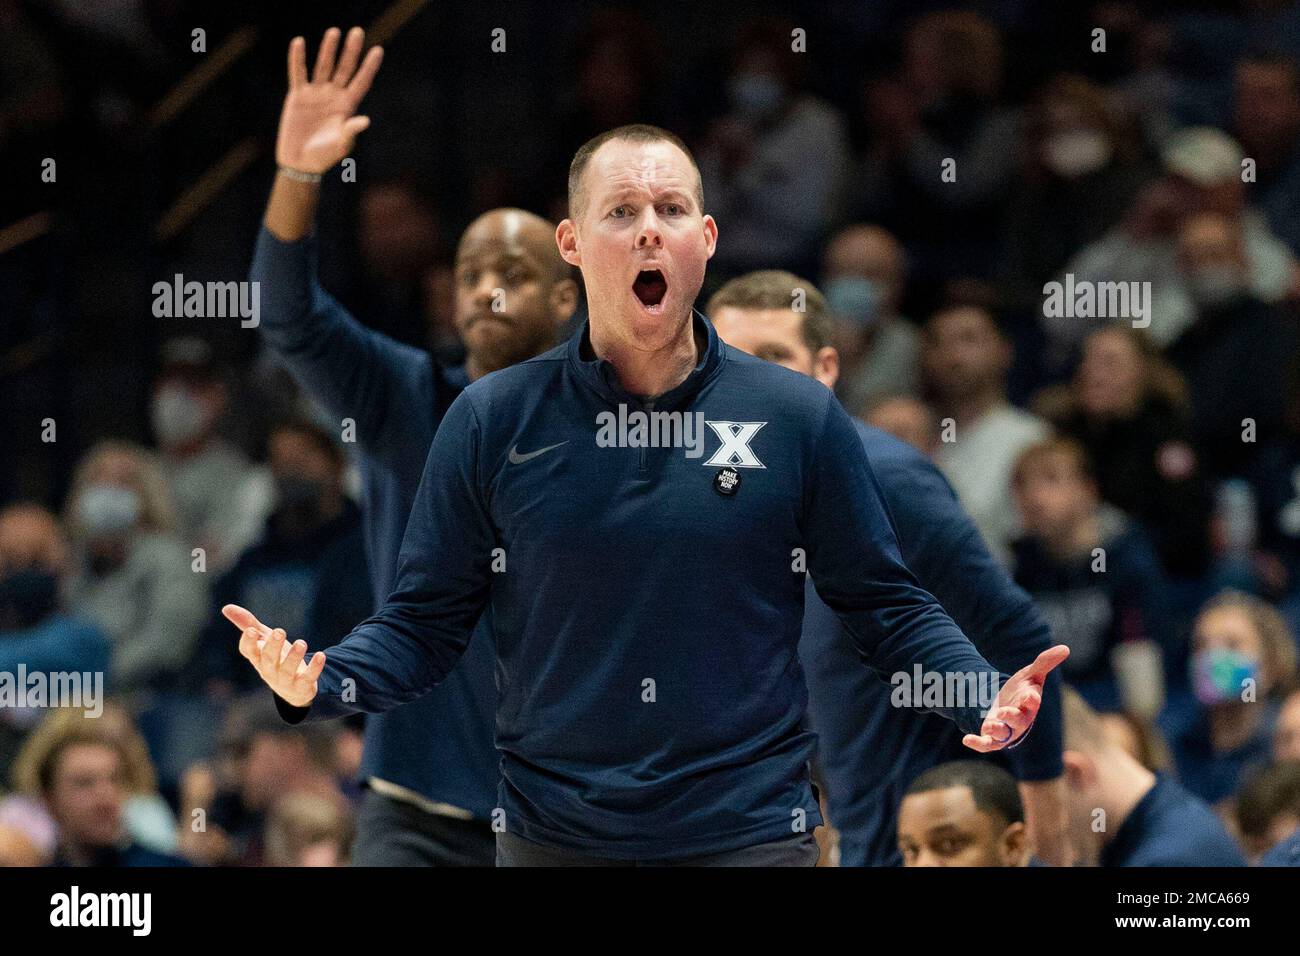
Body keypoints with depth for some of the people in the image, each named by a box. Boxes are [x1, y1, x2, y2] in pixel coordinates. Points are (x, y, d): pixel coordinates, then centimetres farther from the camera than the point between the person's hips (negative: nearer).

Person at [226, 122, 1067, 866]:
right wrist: (317, 683, -15)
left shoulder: (801, 418, 2)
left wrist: (985, 693, -14)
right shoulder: (493, 421, 2)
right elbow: (425, 622, 3)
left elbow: (887, 605, 4)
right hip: (552, 836, 1)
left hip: (749, 833, -1)